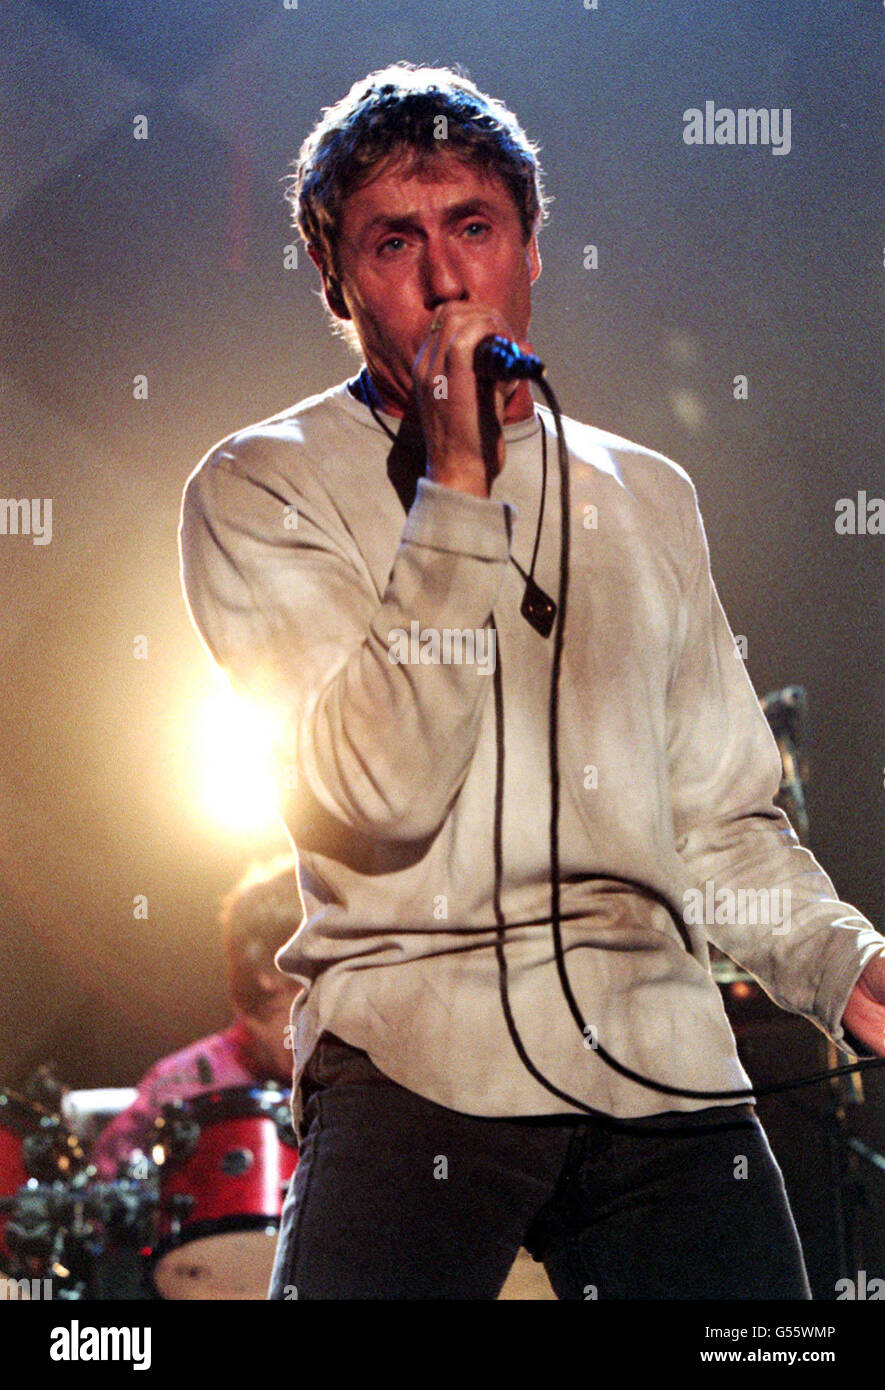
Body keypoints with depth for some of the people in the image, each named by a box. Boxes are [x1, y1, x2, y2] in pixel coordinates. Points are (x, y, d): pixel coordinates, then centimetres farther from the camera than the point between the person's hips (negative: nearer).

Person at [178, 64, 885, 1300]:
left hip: (667, 1058, 4)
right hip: (421, 1054, -4)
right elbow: (382, 796, -10)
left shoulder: (648, 496, 19)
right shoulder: (262, 491, 3)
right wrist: (455, 492, -11)